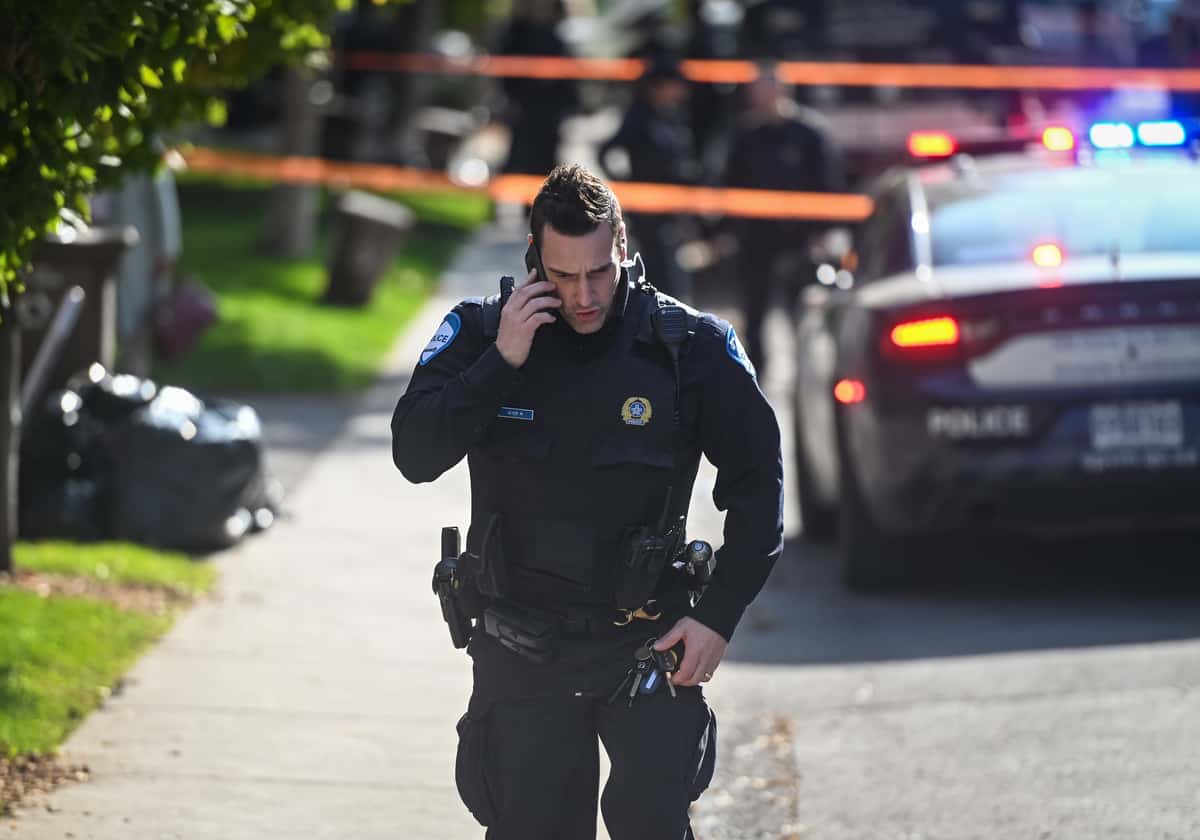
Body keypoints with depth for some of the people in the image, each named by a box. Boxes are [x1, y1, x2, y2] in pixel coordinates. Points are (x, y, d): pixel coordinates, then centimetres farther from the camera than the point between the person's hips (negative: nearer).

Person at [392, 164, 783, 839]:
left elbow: (759, 480, 1)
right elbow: (415, 455, -12)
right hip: (521, 649, 2)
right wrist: (502, 363, -21)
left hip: (646, 642, -2)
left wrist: (719, 613, -6)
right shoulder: (480, 335, -2)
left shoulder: (690, 346, -6)